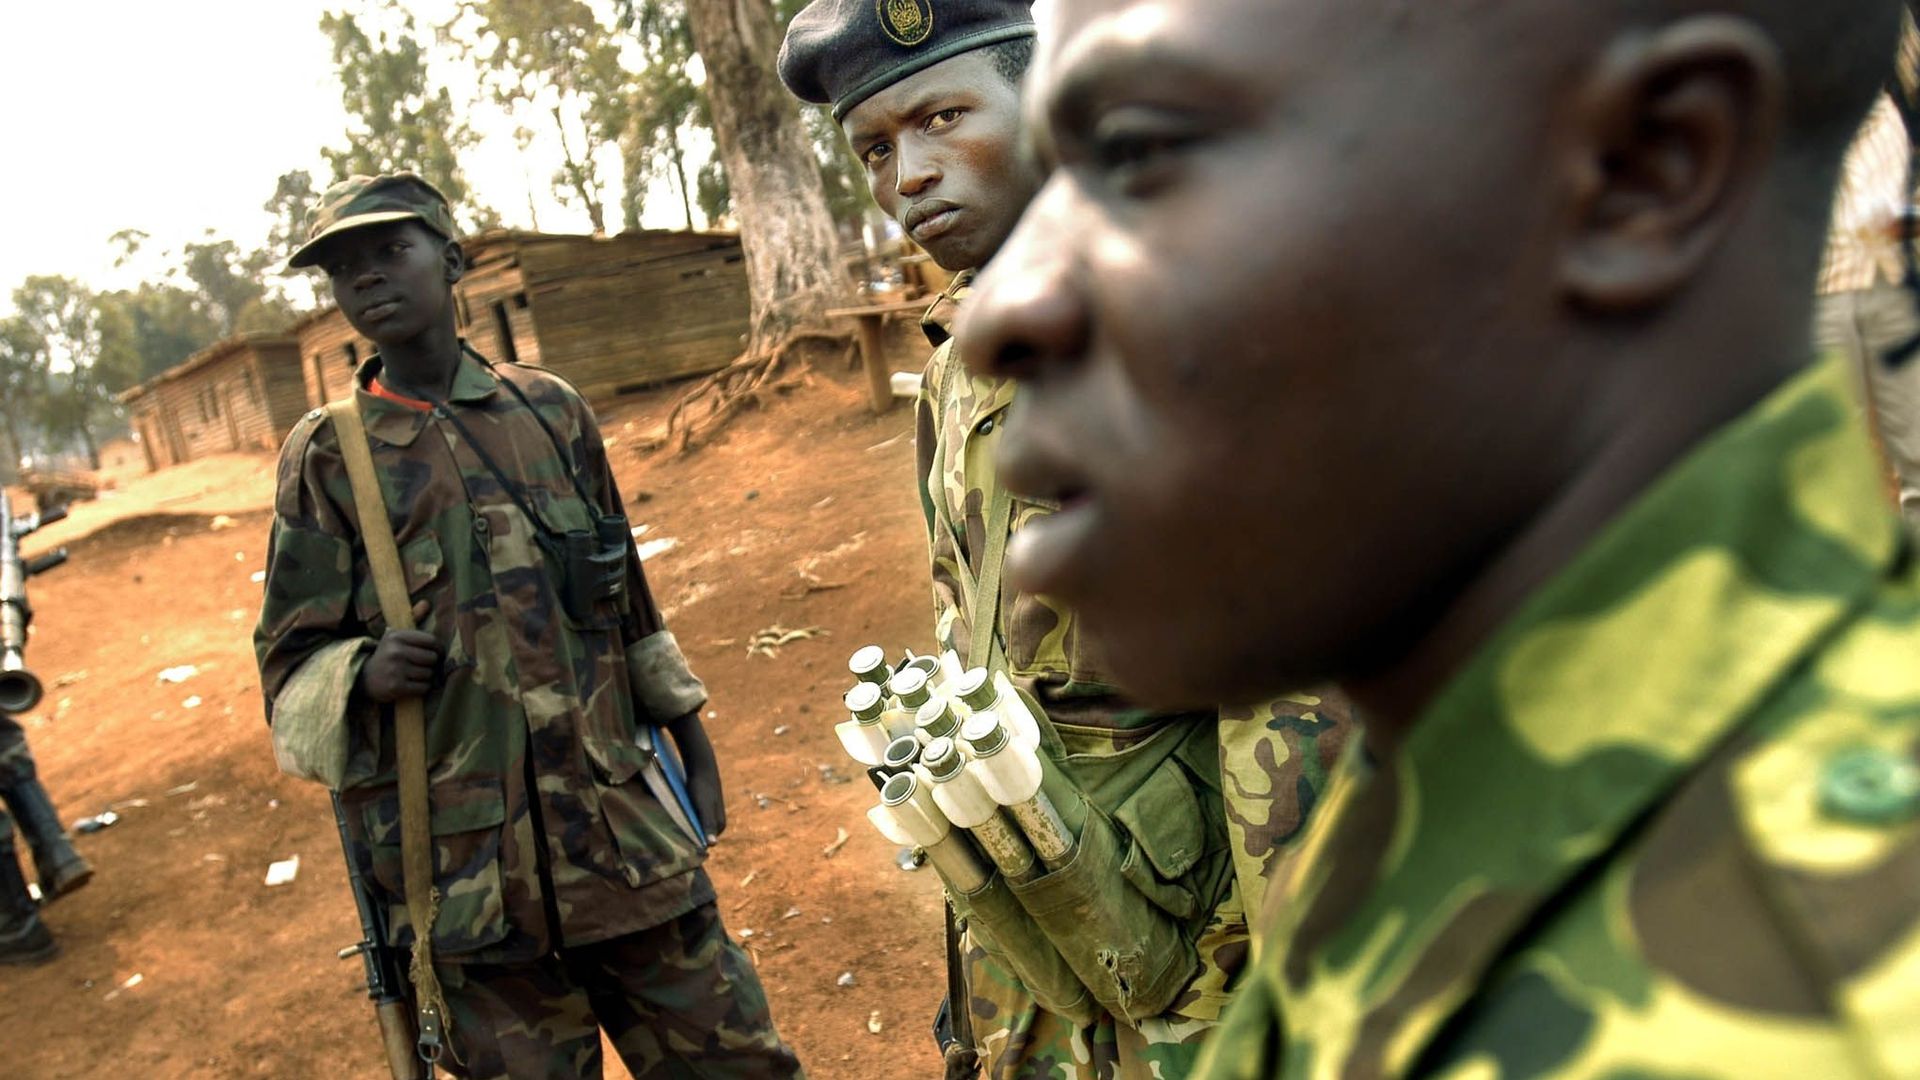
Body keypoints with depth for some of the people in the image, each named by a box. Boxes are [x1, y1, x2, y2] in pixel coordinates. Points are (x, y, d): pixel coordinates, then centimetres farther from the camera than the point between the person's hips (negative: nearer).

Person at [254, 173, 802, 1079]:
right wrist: (364, 672, -19)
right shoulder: (328, 456, 0)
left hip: (624, 824, 2)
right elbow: (292, 665, 3)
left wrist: (693, 745, 15)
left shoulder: (551, 409, 7)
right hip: (468, 862, -2)